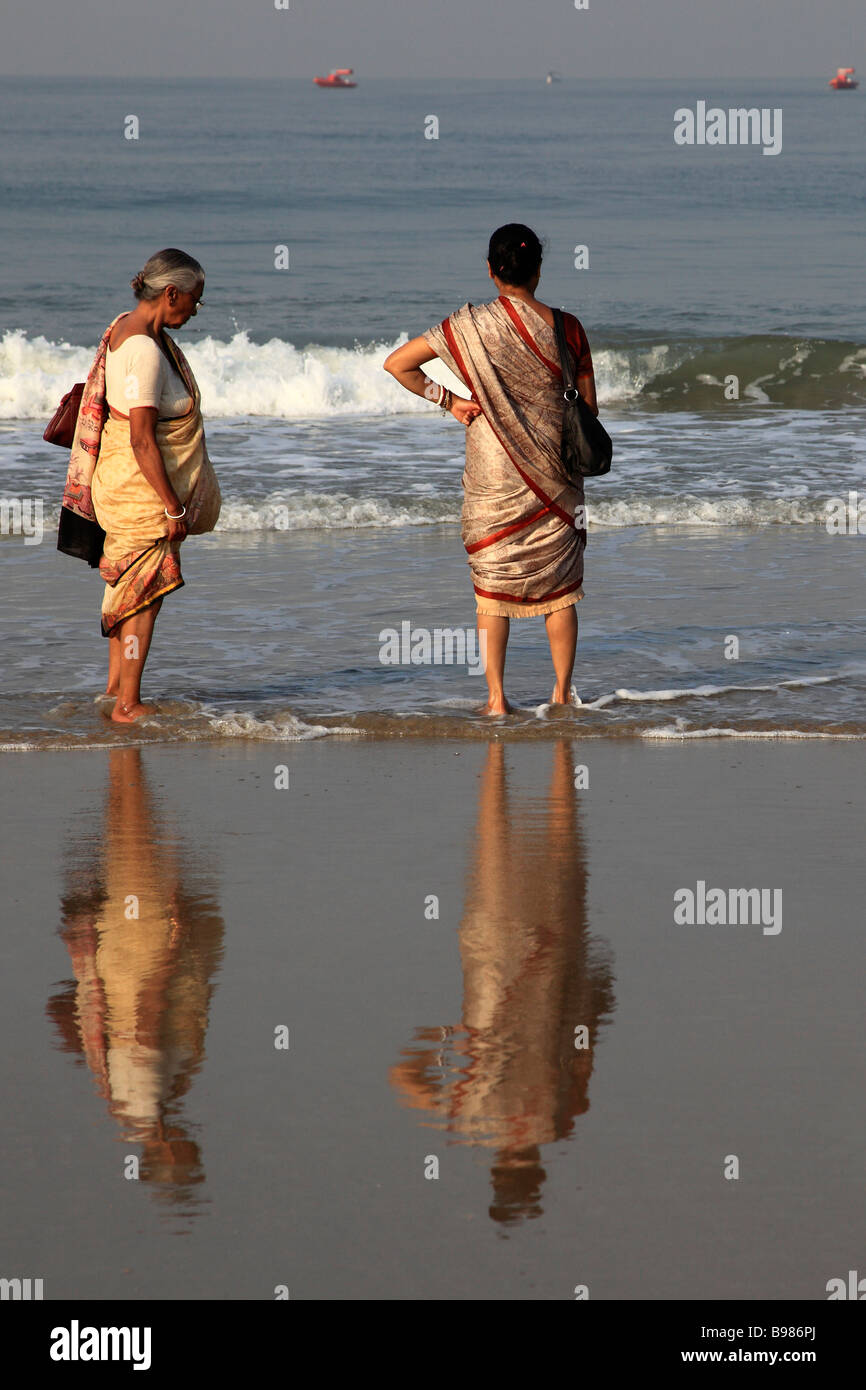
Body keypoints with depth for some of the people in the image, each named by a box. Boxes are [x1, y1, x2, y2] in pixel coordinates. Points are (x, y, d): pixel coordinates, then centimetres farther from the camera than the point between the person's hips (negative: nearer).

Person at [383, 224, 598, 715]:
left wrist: (447, 399, 0)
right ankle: (563, 692, 13)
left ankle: (497, 697, 4)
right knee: (559, 584, 11)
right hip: (553, 472, 1)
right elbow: (588, 408, 0)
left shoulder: (472, 324, -9)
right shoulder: (567, 328, -6)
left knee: (493, 582, 7)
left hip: (493, 470, -1)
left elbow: (397, 364, -8)